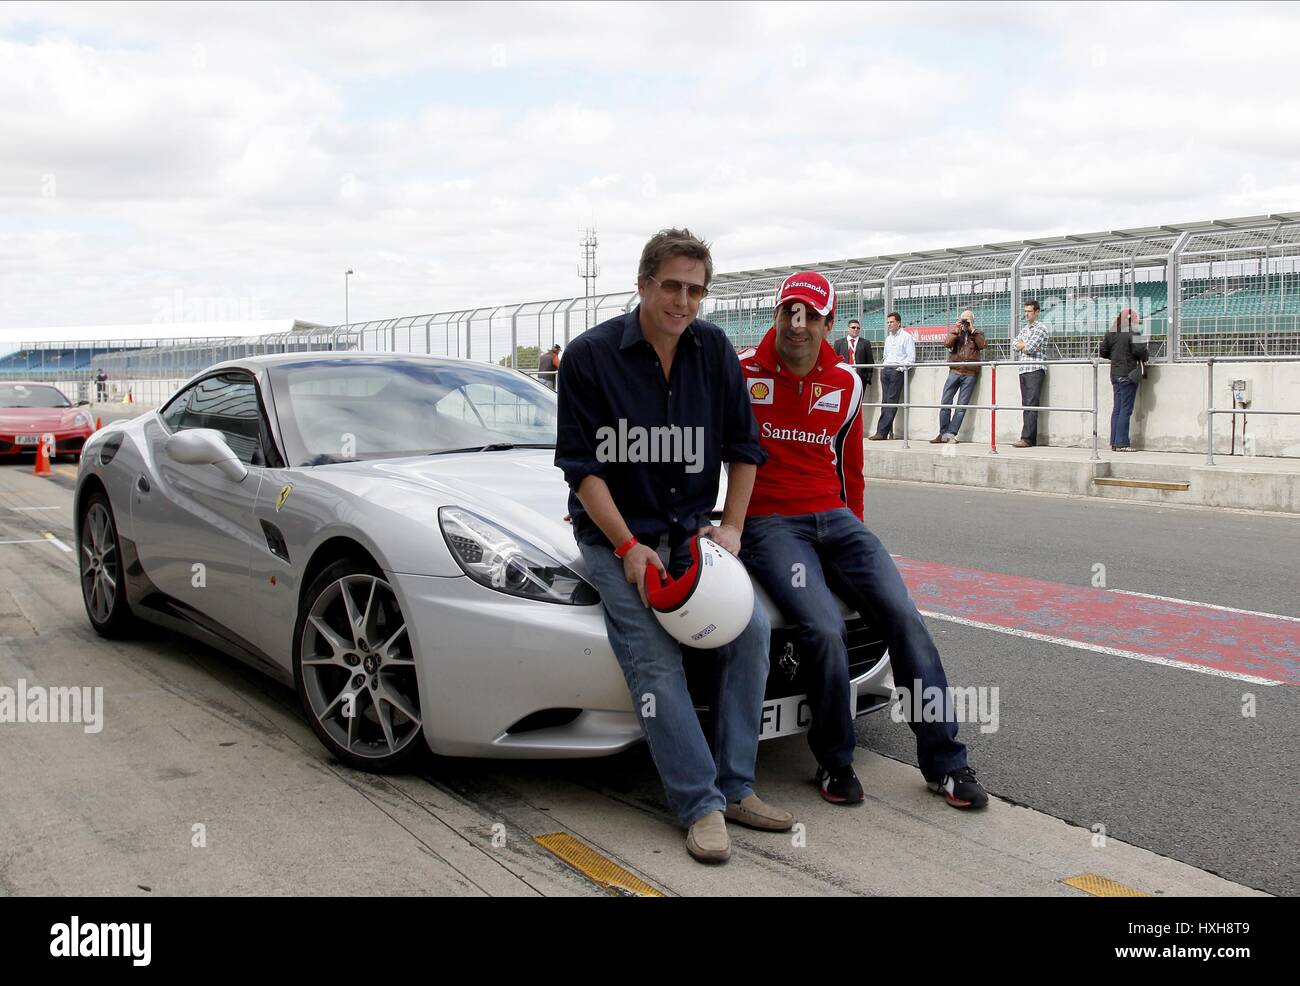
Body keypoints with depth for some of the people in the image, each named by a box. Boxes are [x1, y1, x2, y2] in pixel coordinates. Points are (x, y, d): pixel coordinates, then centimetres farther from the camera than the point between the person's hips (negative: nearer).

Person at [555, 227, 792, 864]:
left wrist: (731, 526, 0)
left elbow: (743, 446, 11)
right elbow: (582, 466, -11)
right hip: (613, 533, -4)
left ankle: (735, 787, -2)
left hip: (690, 528, 4)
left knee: (751, 627, -13)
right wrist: (629, 548, -17)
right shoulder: (590, 356, -10)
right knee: (655, 661, -18)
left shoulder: (714, 350, 3)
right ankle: (700, 805, -11)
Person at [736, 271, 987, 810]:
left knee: (904, 617, -12)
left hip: (834, 519, 5)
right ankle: (835, 765, -4)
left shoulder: (845, 384, 10)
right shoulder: (740, 372, -4)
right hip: (768, 524, -5)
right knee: (826, 631, -26)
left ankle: (944, 761, -2)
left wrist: (854, 533, 23)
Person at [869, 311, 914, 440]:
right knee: (885, 401, 0)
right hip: (885, 370, 7)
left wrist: (901, 368, -13)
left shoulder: (906, 337, 0)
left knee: (891, 401, -11)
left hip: (897, 371, -7)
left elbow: (911, 358, -6)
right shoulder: (888, 339, 22)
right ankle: (887, 431, -1)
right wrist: (883, 366, 14)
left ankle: (882, 431, -17)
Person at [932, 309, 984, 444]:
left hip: (970, 374, -1)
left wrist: (972, 330, -8)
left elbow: (982, 345, -8)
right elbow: (947, 344, -5)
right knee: (945, 403, -1)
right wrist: (956, 330, -10)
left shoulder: (977, 334, 12)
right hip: (955, 372, 1)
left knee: (962, 406, -2)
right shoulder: (954, 331, 13)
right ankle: (943, 433, 6)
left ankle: (951, 434, 0)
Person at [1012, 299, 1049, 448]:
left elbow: (1030, 348, -13)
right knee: (1026, 405, 5)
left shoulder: (1041, 328, -3)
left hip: (1035, 370, -8)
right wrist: (1026, 345, -5)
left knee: (1031, 405, -13)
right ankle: (1031, 439, 6)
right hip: (1023, 370, 8)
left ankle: (1027, 438, -20)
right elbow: (1014, 345, 10)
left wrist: (1022, 345, 4)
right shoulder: (1024, 329, 22)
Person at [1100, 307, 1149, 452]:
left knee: (1117, 409, 12)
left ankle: (1114, 442, 12)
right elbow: (1140, 351, -21)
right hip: (1128, 375, -7)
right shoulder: (1132, 335, -12)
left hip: (1115, 375, 7)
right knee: (1126, 409, -4)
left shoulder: (1110, 334, 8)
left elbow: (1103, 352, 11)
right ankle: (1121, 443, -6)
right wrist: (1147, 355, 0)